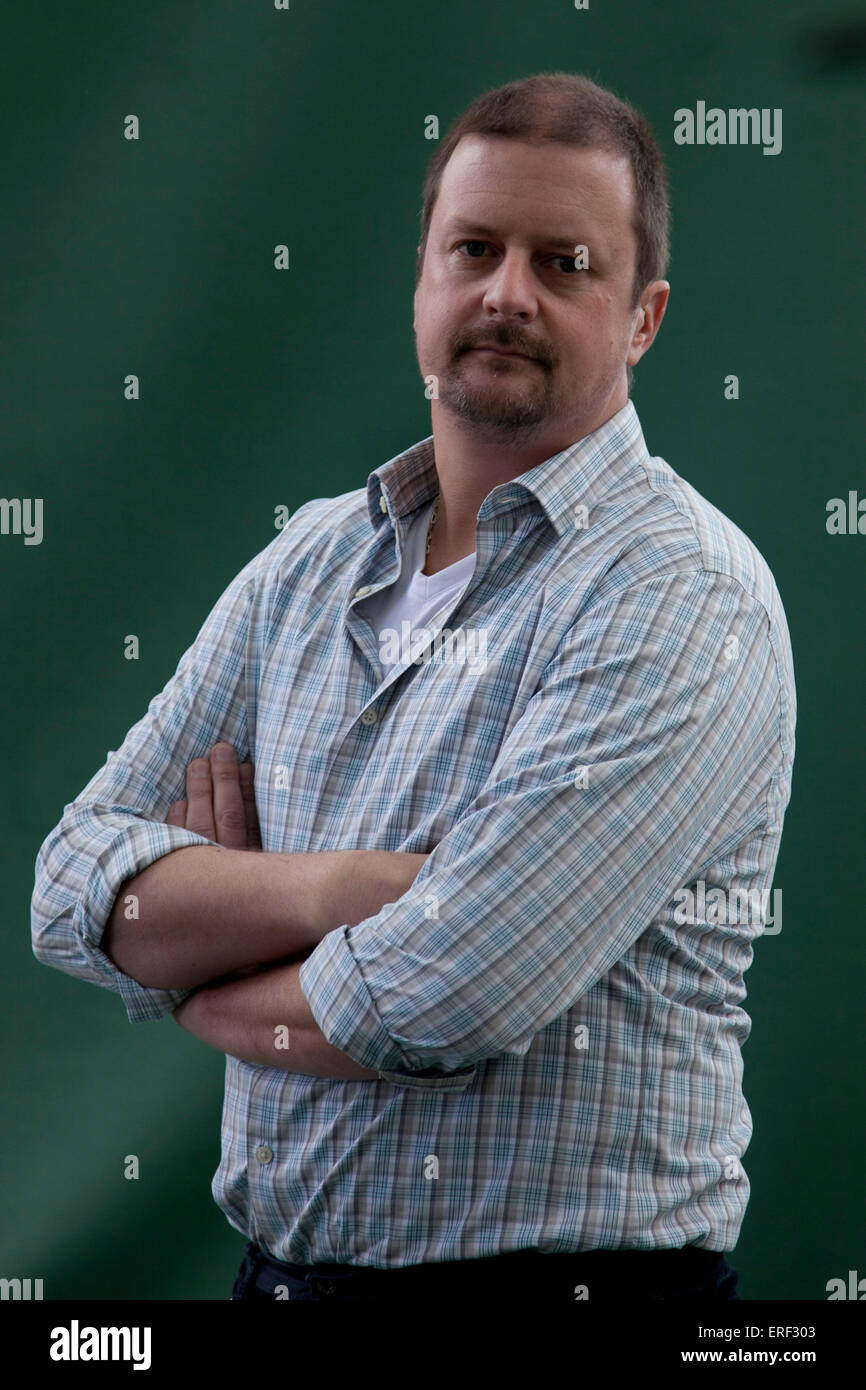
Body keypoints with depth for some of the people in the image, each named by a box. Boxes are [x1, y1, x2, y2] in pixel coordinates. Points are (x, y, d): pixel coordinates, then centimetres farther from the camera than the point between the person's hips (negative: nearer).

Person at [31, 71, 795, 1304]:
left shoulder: (684, 596, -16)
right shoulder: (308, 565, 6)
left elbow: (447, 999, -25)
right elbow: (77, 887, -2)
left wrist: (202, 979, -6)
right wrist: (322, 893, -20)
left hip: (565, 1277, -6)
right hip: (279, 1270, 6)